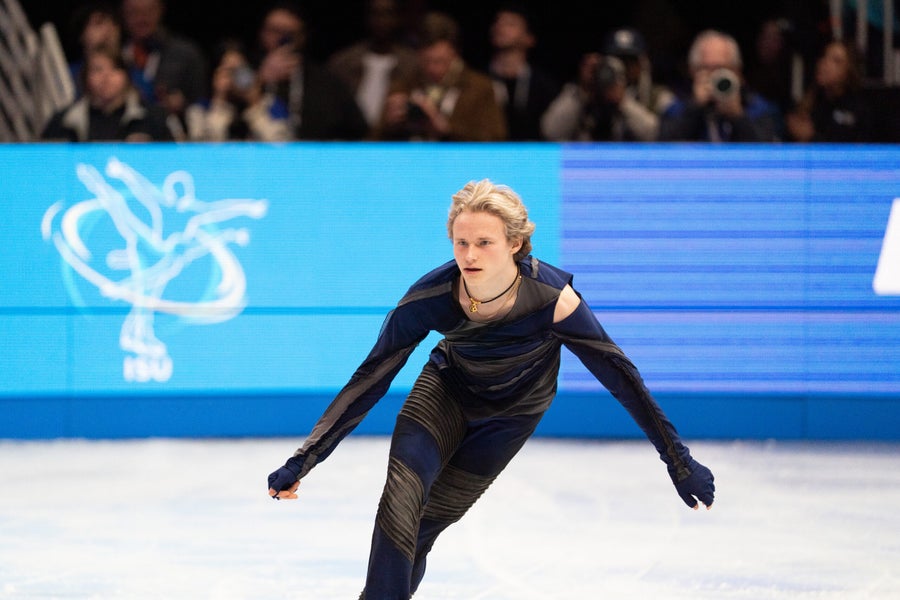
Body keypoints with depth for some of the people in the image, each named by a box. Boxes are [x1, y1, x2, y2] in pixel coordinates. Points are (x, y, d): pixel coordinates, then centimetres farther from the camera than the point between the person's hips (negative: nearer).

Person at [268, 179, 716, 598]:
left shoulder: (551, 298, -36)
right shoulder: (428, 298, -31)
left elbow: (618, 375, -26)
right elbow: (371, 379, -23)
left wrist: (678, 461, -23)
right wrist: (304, 460, -26)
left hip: (513, 414, -1)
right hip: (447, 388, 1)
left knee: (431, 517, 0)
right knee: (401, 497, -21)